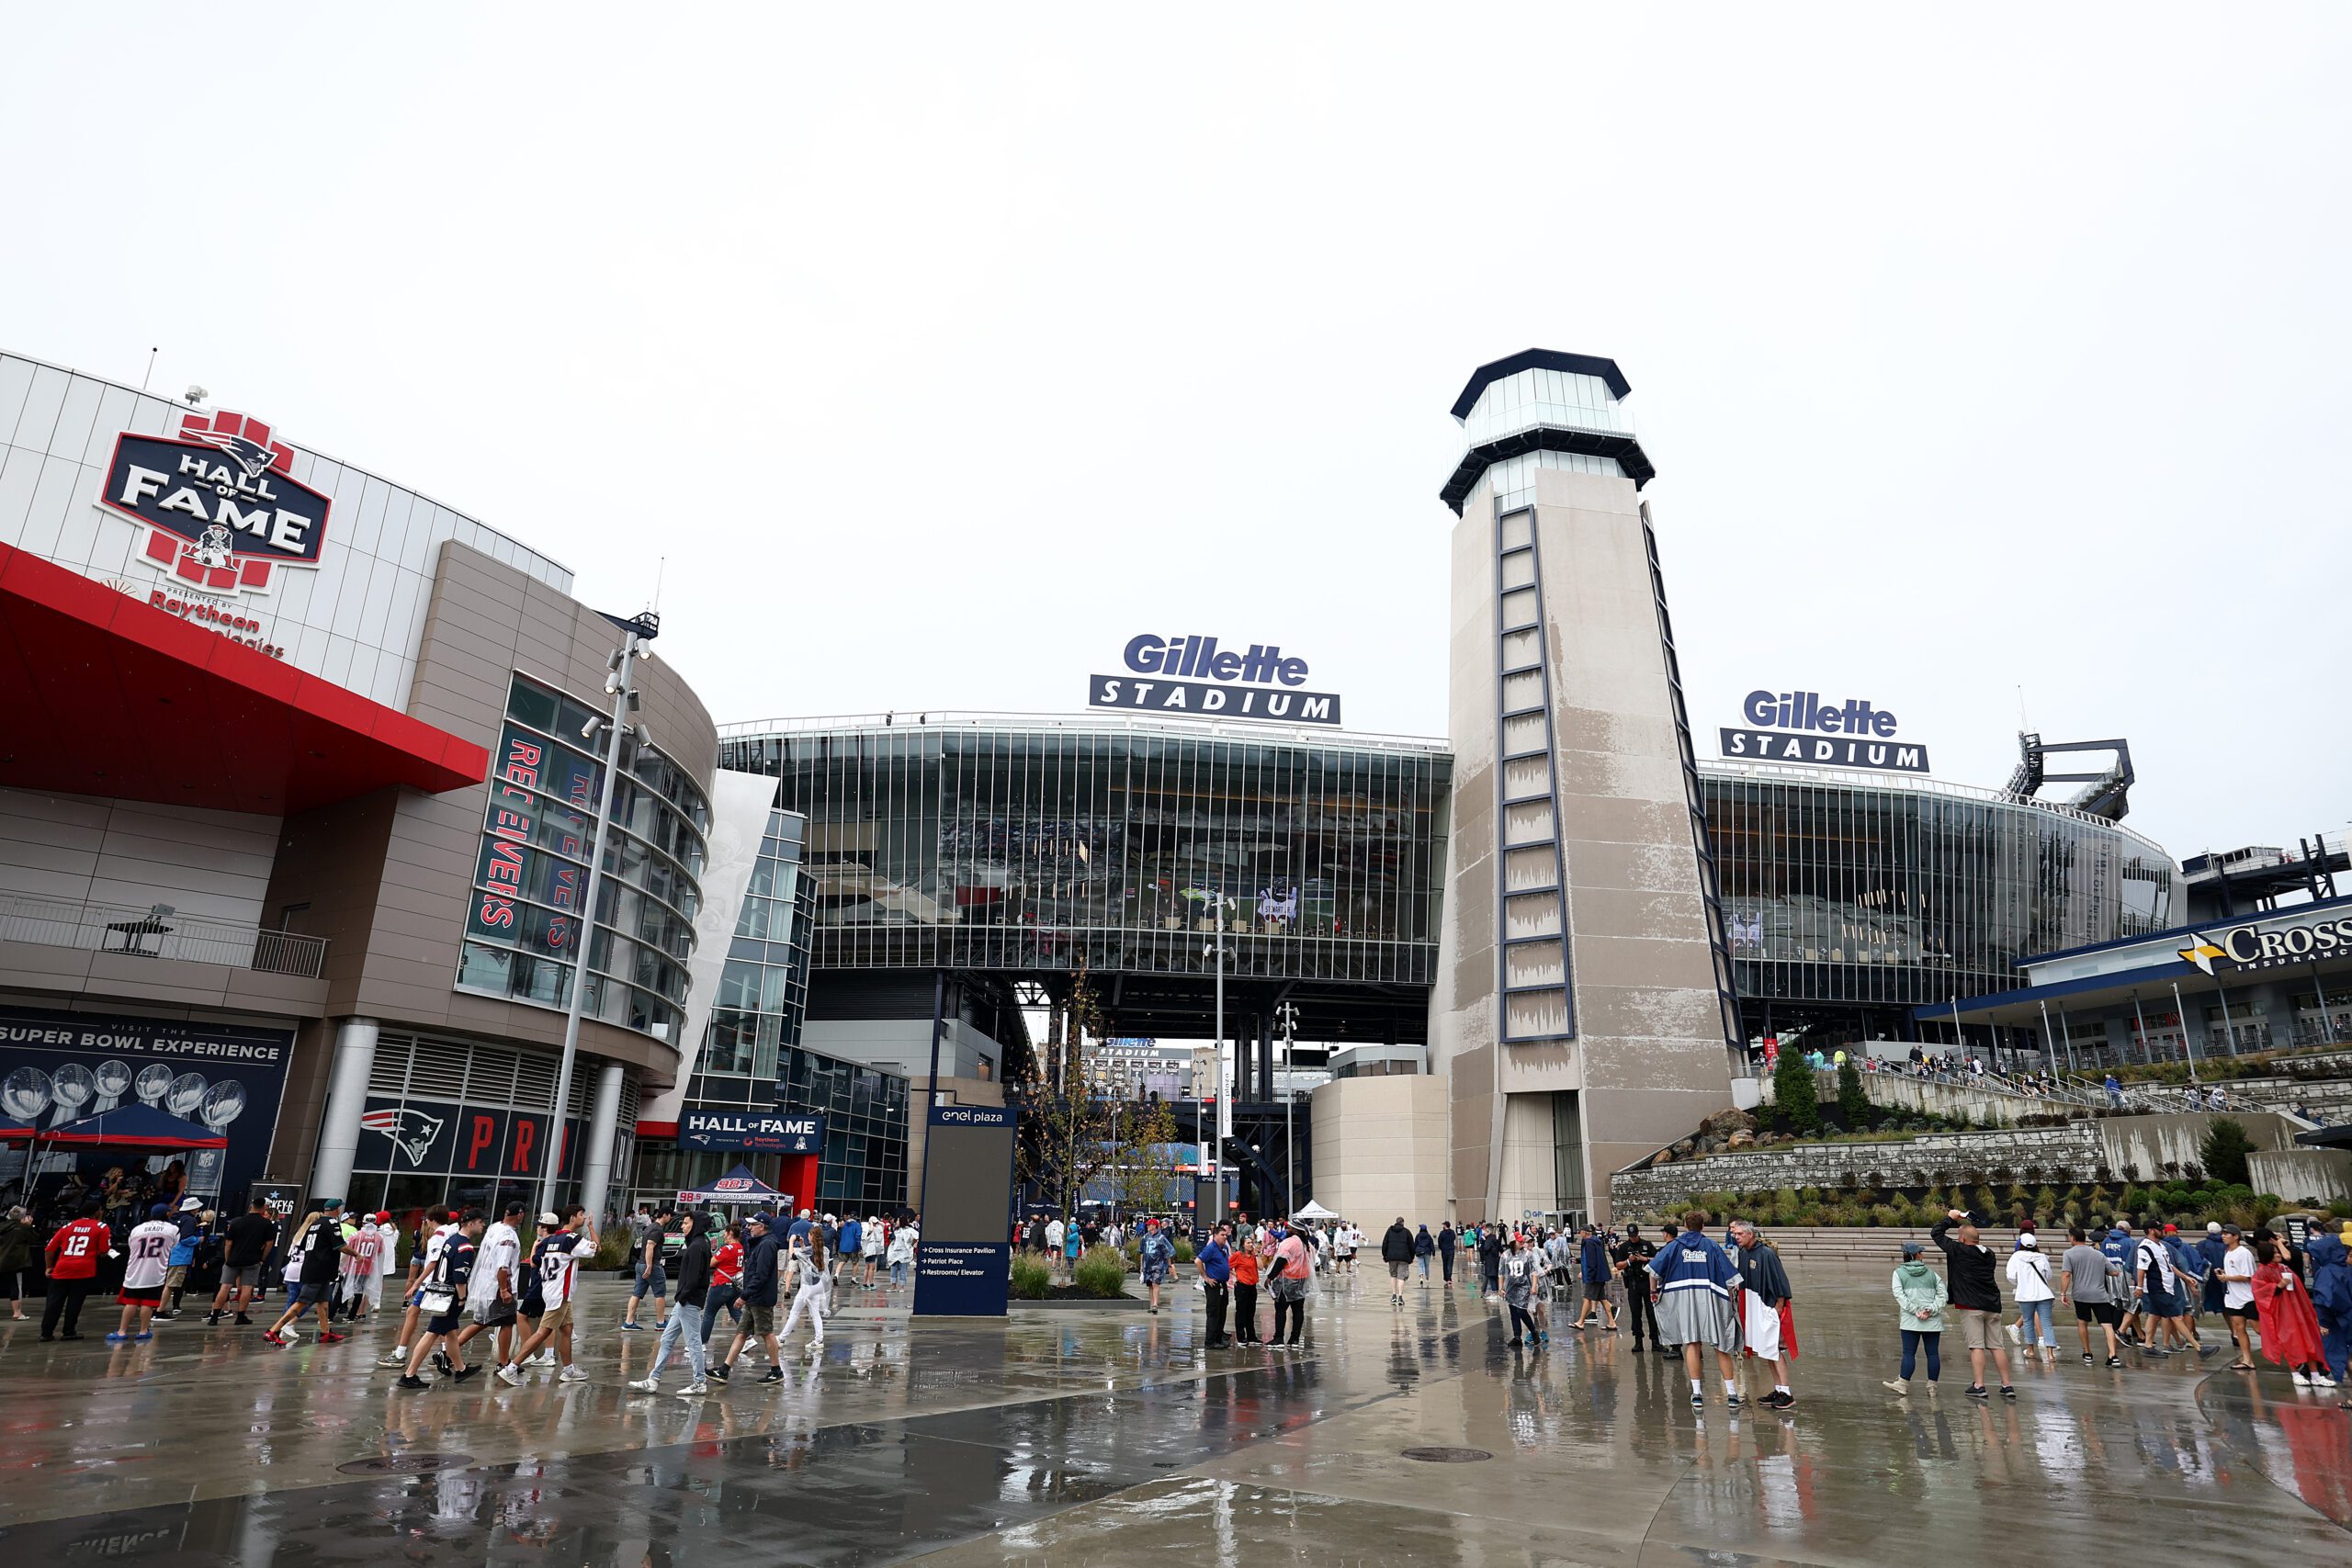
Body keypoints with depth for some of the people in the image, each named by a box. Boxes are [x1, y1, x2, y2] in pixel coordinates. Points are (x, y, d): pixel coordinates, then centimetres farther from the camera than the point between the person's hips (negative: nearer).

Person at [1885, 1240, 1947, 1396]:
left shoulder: (1899, 1273, 5)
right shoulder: (1931, 1273, 12)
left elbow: (1899, 1294, -8)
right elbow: (1942, 1293, 2)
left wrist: (1915, 1310, -9)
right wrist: (1931, 1310, -7)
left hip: (1910, 1320, -2)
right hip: (1933, 1321, 2)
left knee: (1909, 1353, -2)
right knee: (1933, 1353, 7)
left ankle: (1903, 1385, -4)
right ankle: (1932, 1386, 10)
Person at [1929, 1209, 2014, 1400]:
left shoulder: (1958, 1250, -7)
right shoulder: (1988, 1253, 10)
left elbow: (1935, 1233, -2)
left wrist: (1950, 1218, 9)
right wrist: (1965, 1222, 28)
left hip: (1971, 1306, -6)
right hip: (1992, 1305, 6)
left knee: (1976, 1345, -7)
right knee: (1997, 1346, 9)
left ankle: (1979, 1386, -9)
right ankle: (2007, 1385, 10)